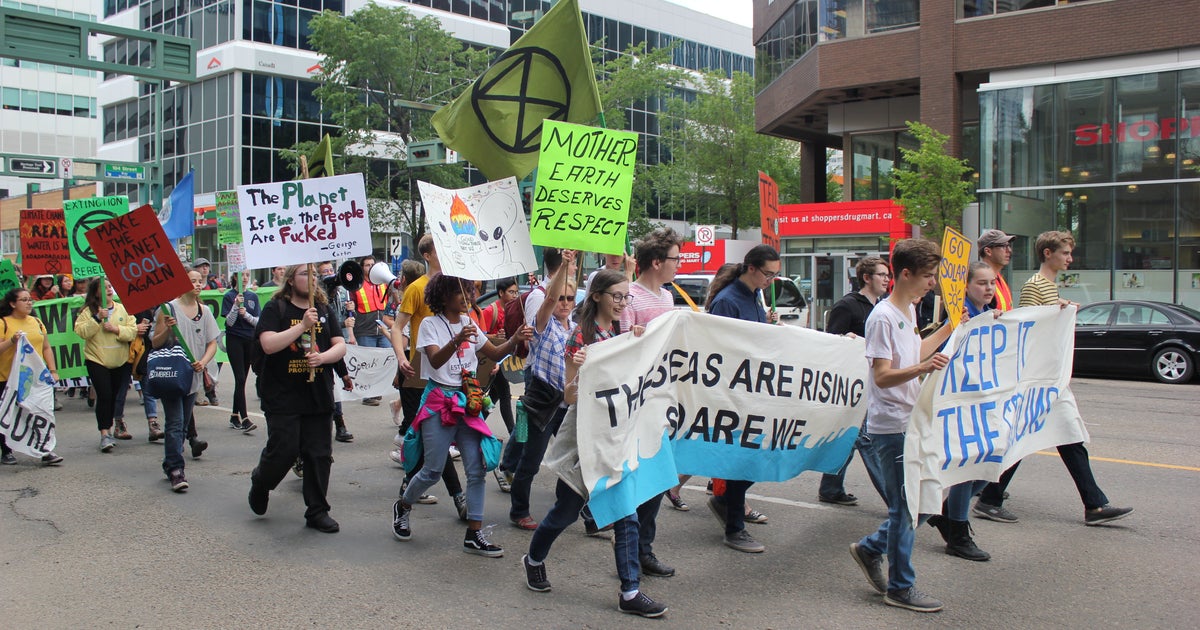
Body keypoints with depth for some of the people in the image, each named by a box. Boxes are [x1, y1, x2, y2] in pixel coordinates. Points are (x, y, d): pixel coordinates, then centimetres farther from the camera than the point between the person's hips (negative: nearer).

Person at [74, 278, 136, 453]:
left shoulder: (122, 309, 5)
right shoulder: (88, 312, -2)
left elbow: (133, 331, -2)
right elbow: (81, 332, -14)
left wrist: (116, 329, -17)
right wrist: (97, 318, -20)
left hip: (120, 361, 3)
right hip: (97, 361, -3)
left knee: (115, 397, 11)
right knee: (104, 396, -11)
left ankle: (109, 430, 26)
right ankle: (104, 434, -9)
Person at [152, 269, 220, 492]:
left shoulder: (205, 311, 8)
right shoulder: (168, 309, -5)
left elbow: (212, 343, 9)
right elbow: (155, 343, -2)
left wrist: (204, 361, -9)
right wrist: (167, 329, -20)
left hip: (193, 376, 5)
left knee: (183, 424, 11)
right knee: (175, 423, -10)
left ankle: (171, 465, 22)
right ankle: (175, 470, -9)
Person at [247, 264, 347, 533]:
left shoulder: (325, 310, 12)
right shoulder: (275, 309, -2)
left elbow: (341, 346, 7)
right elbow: (268, 344, -15)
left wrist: (323, 357, -13)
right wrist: (303, 325, -19)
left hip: (319, 397, 4)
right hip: (283, 397, -4)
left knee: (320, 455, 4)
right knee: (283, 451, -5)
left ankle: (317, 511, 15)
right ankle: (260, 483, 28)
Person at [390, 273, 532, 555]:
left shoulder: (468, 323, 10)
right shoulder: (430, 324, -7)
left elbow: (494, 354, 10)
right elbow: (435, 360, -22)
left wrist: (514, 339, -8)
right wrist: (456, 341, -40)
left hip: (467, 402, 5)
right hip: (439, 401, -5)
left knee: (477, 469, -2)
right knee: (433, 470, 0)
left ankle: (474, 534, 5)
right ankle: (403, 506, 30)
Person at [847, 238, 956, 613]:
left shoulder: (909, 311, 12)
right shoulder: (883, 317, -17)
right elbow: (882, 376, -22)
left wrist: (948, 330, 28)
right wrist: (922, 368, -37)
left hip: (912, 424, 9)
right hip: (891, 427, -9)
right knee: (905, 507, 0)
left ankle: (870, 548, 30)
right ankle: (900, 588, 13)